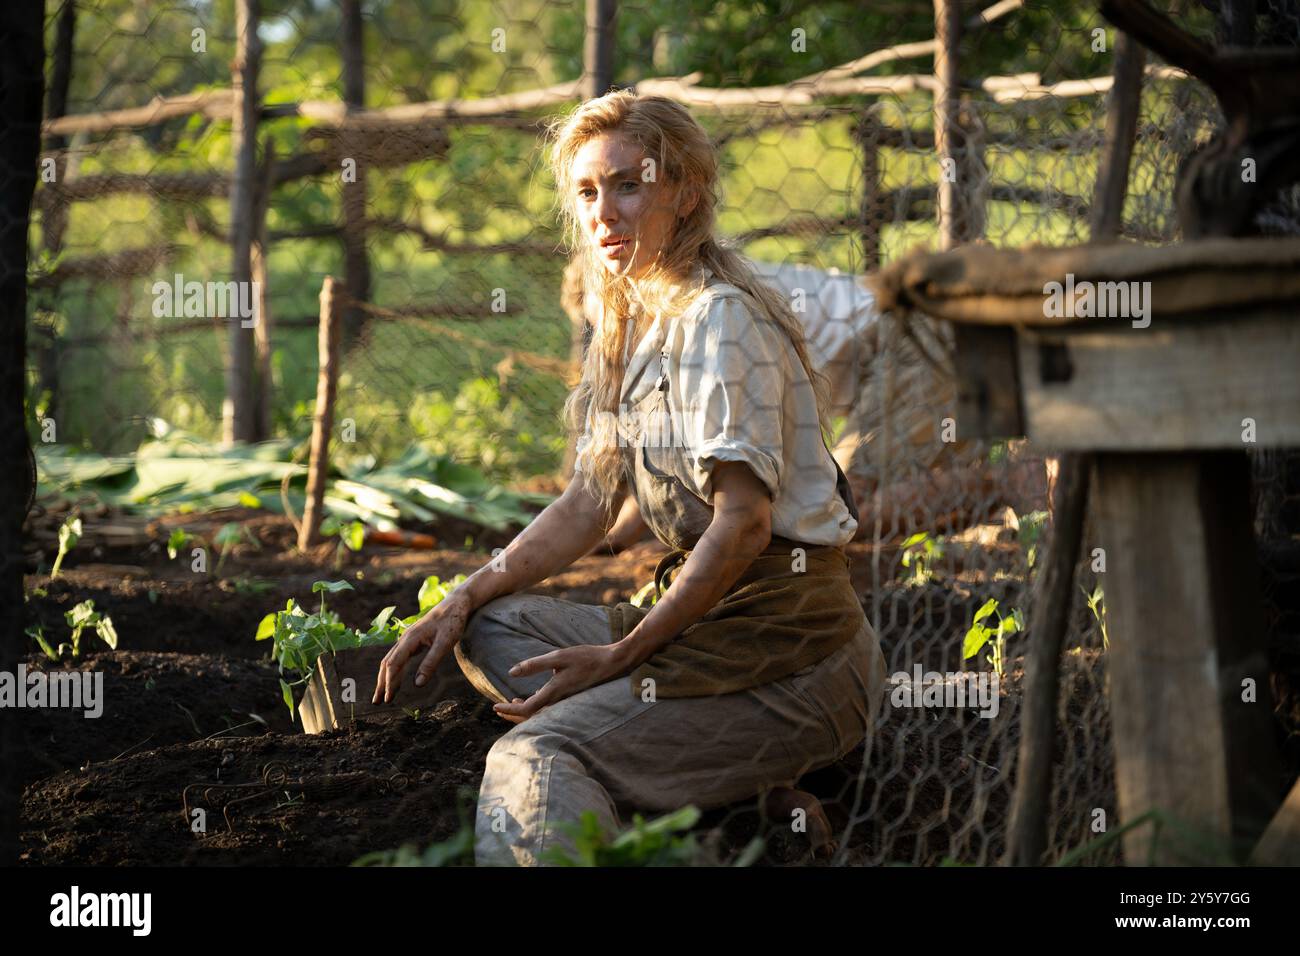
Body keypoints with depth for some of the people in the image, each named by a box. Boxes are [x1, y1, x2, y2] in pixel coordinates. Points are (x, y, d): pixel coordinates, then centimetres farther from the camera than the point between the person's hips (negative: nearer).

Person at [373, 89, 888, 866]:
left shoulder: (720, 320, -13)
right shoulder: (629, 324, 15)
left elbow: (743, 523, -20)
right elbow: (590, 505, 17)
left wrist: (621, 656, -19)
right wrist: (465, 599, 6)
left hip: (787, 641, -10)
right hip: (706, 618, 10)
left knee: (532, 761, -21)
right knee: (489, 628, 4)